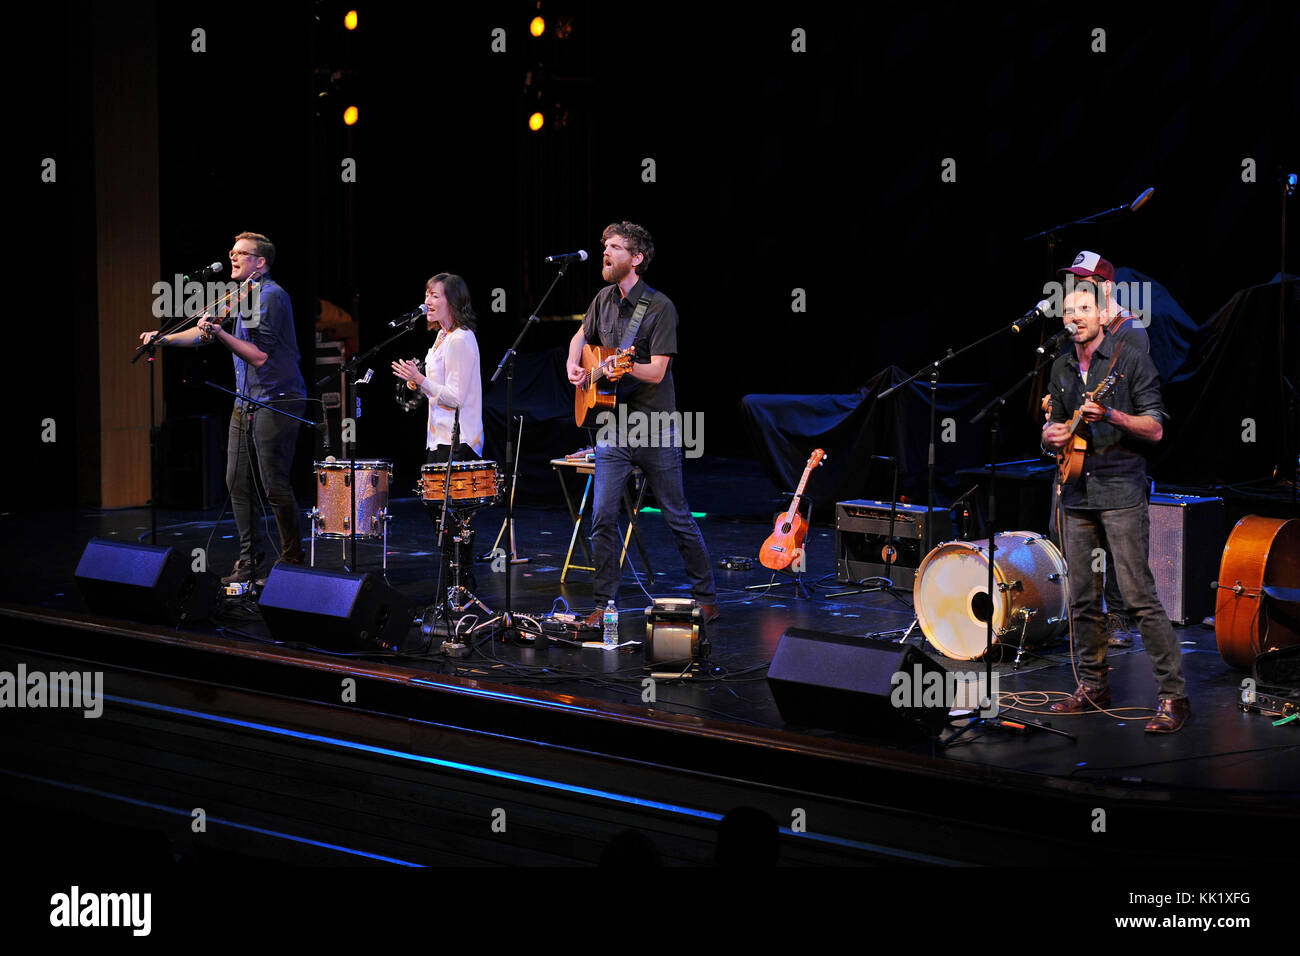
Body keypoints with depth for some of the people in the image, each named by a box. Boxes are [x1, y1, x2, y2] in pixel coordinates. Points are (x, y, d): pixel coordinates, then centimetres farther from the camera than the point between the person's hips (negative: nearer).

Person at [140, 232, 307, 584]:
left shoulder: (271, 296, -14)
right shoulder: (241, 297, 15)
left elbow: (260, 356, -19)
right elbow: (205, 331, 22)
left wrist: (220, 334, -23)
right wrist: (165, 339, 12)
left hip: (276, 400, -9)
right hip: (246, 403, 9)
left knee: (275, 486, -8)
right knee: (238, 484, 9)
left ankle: (293, 564, 2)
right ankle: (249, 564, 16)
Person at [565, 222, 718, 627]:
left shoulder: (660, 308, -12)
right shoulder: (604, 300, 7)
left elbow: (657, 371, -17)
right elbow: (581, 336, 26)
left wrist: (624, 365, -35)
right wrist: (574, 365, 7)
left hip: (655, 432, -5)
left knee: (678, 517, 3)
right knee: (603, 518, -1)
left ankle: (706, 597, 16)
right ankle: (604, 604, 7)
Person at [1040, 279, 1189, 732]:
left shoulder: (1130, 359, -4)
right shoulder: (1062, 368, 15)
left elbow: (1155, 429, -7)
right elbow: (1052, 425, 25)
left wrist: (1110, 415, -23)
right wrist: (1051, 434, 2)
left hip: (1121, 492, -6)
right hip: (1077, 493, 6)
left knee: (1138, 594, -12)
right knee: (1082, 598, 9)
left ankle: (1173, 695, -11)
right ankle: (1092, 684, 21)